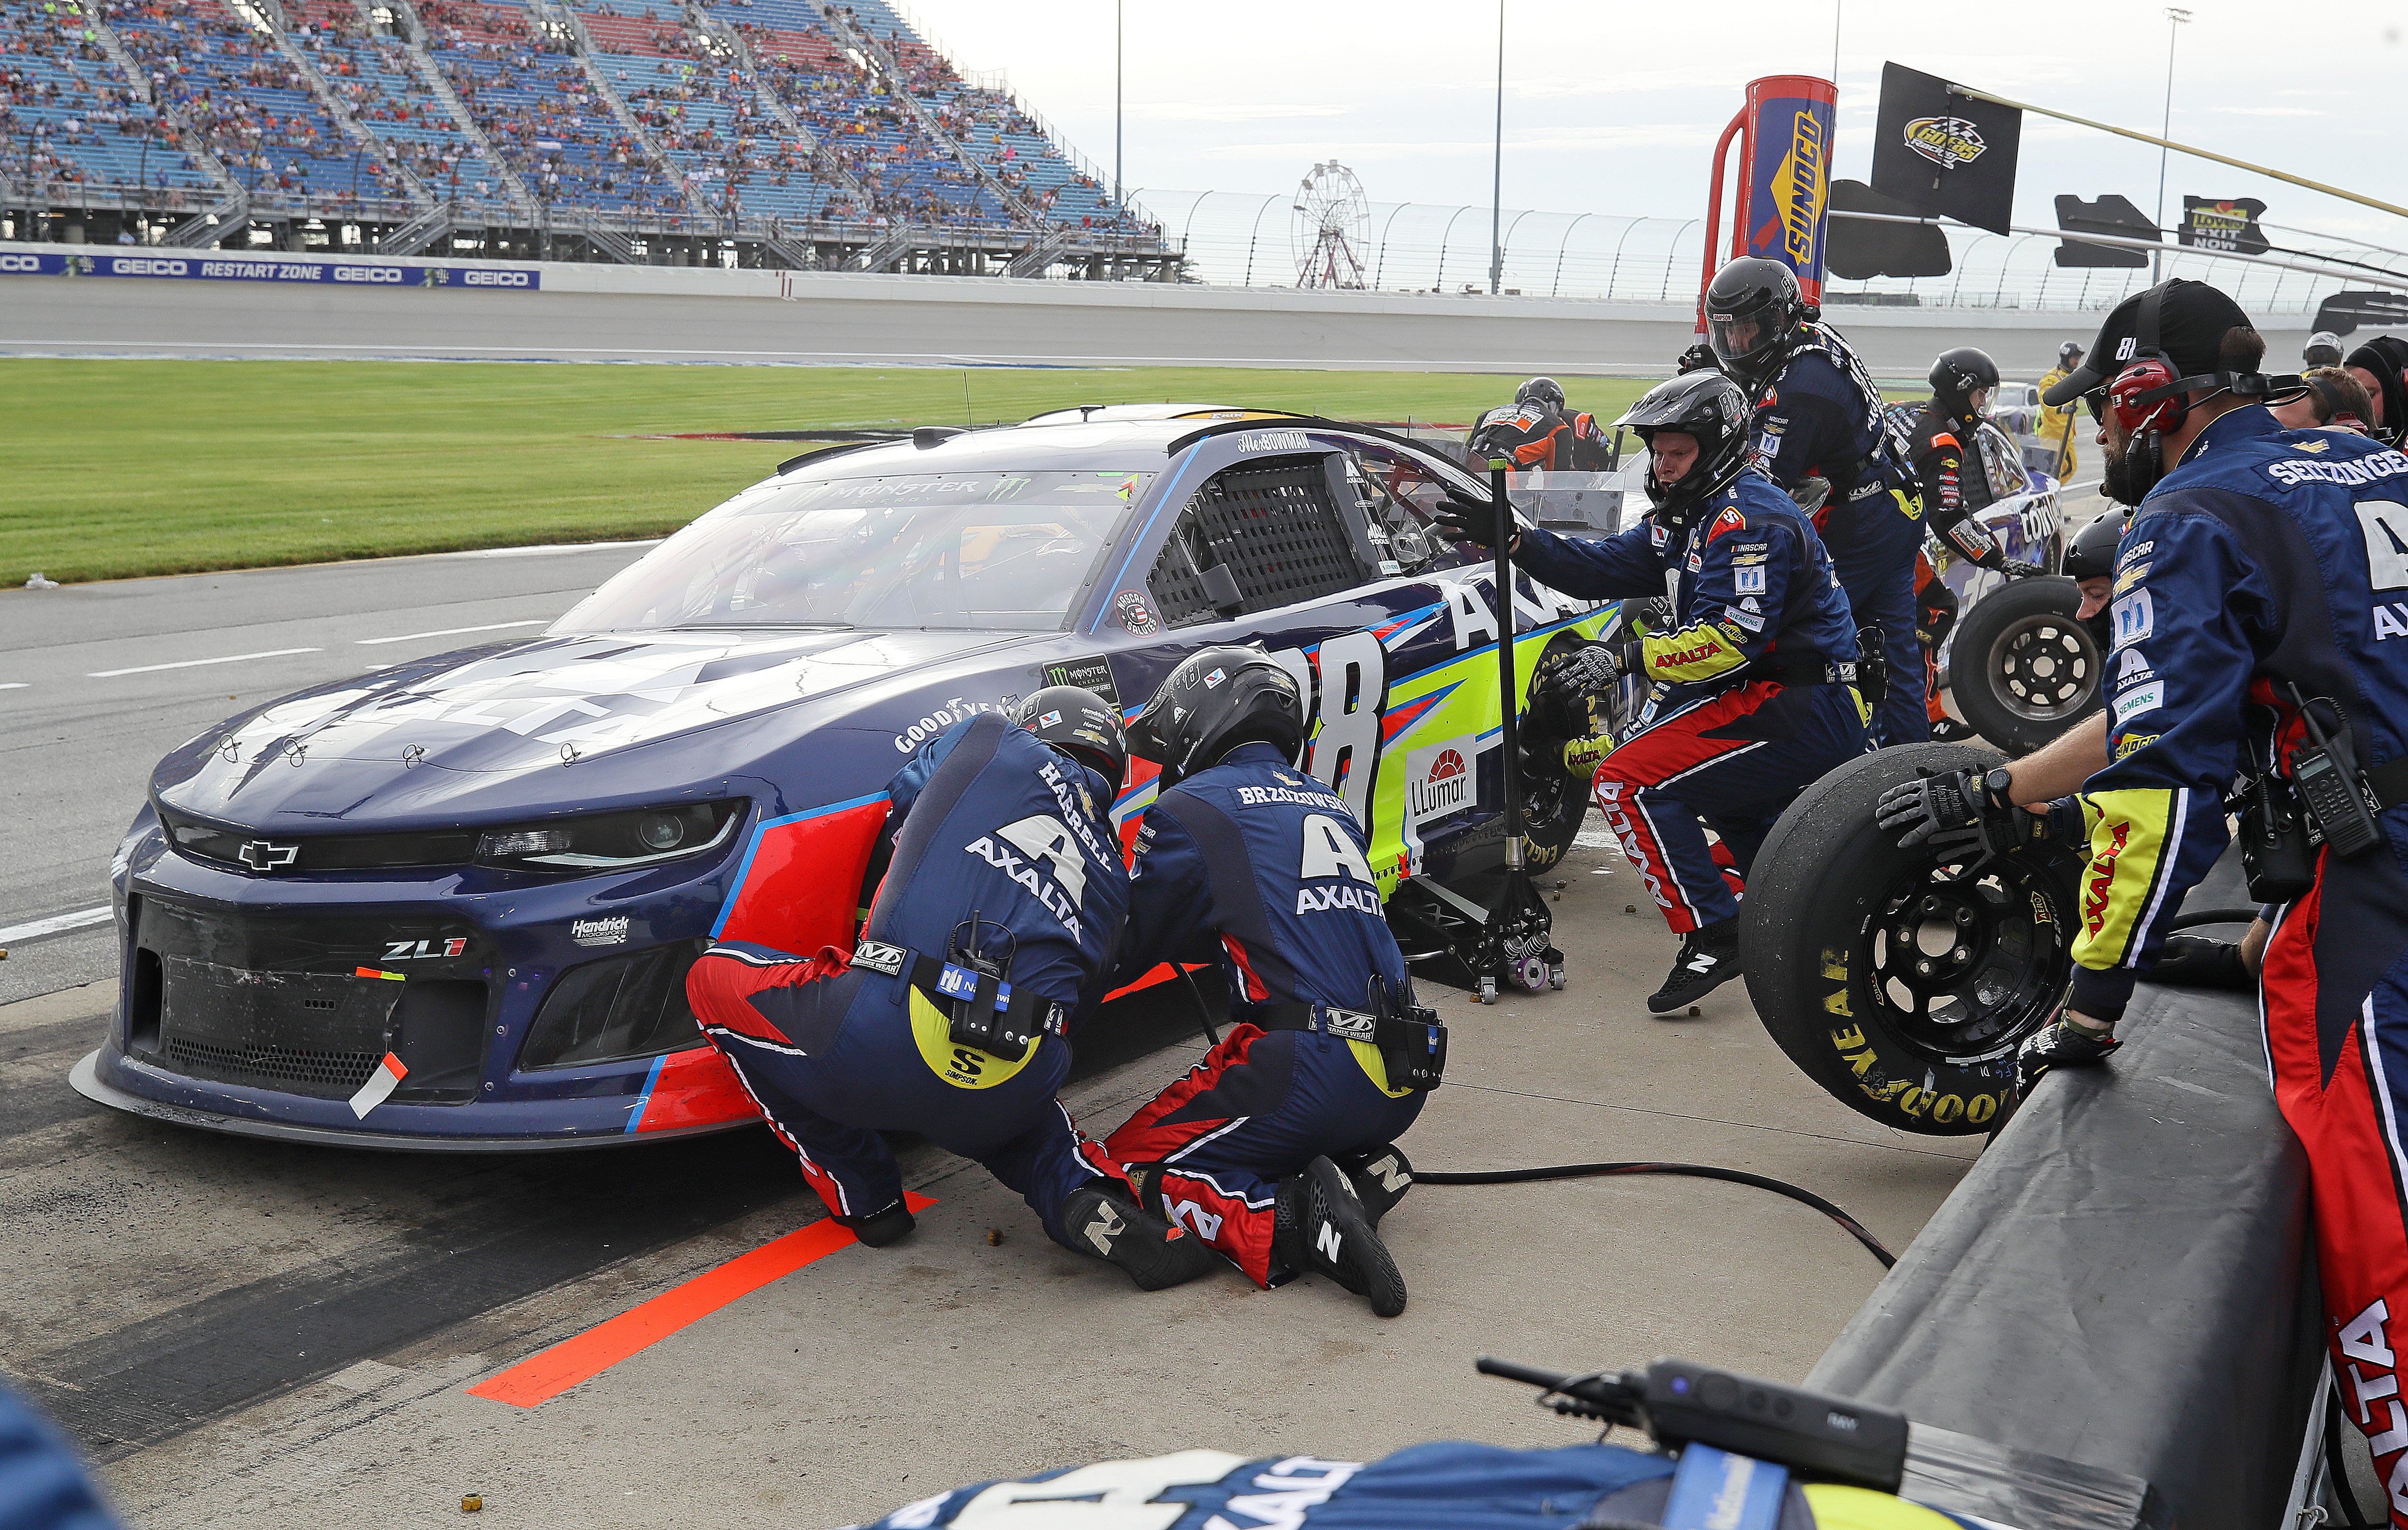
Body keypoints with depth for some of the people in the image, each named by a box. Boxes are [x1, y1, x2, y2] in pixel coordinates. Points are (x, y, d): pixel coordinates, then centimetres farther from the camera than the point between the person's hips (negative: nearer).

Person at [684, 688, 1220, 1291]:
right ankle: (1091, 1201, 6)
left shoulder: (987, 740, 16)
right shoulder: (1111, 871, 24)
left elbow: (896, 824, 29)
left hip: (885, 1044, -4)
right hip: (1016, 1092, 4)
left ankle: (862, 1195, 17)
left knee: (715, 978, 21)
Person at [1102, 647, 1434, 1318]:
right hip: (1401, 1084, 8)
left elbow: (1132, 945, 9)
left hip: (1311, 1070, -7)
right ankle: (1363, 1171, 4)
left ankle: (1288, 1225, -18)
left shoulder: (1192, 809, 1)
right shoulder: (1332, 806, 22)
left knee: (1132, 1168, 5)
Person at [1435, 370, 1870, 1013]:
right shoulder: (1689, 515, 16)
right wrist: (1514, 540, 6)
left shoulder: (1749, 518, -17)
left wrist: (1625, 658, -32)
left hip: (1803, 712, -11)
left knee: (1630, 782, -18)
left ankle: (1714, 936, -20)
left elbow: (1733, 637, -27)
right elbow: (1606, 567, 15)